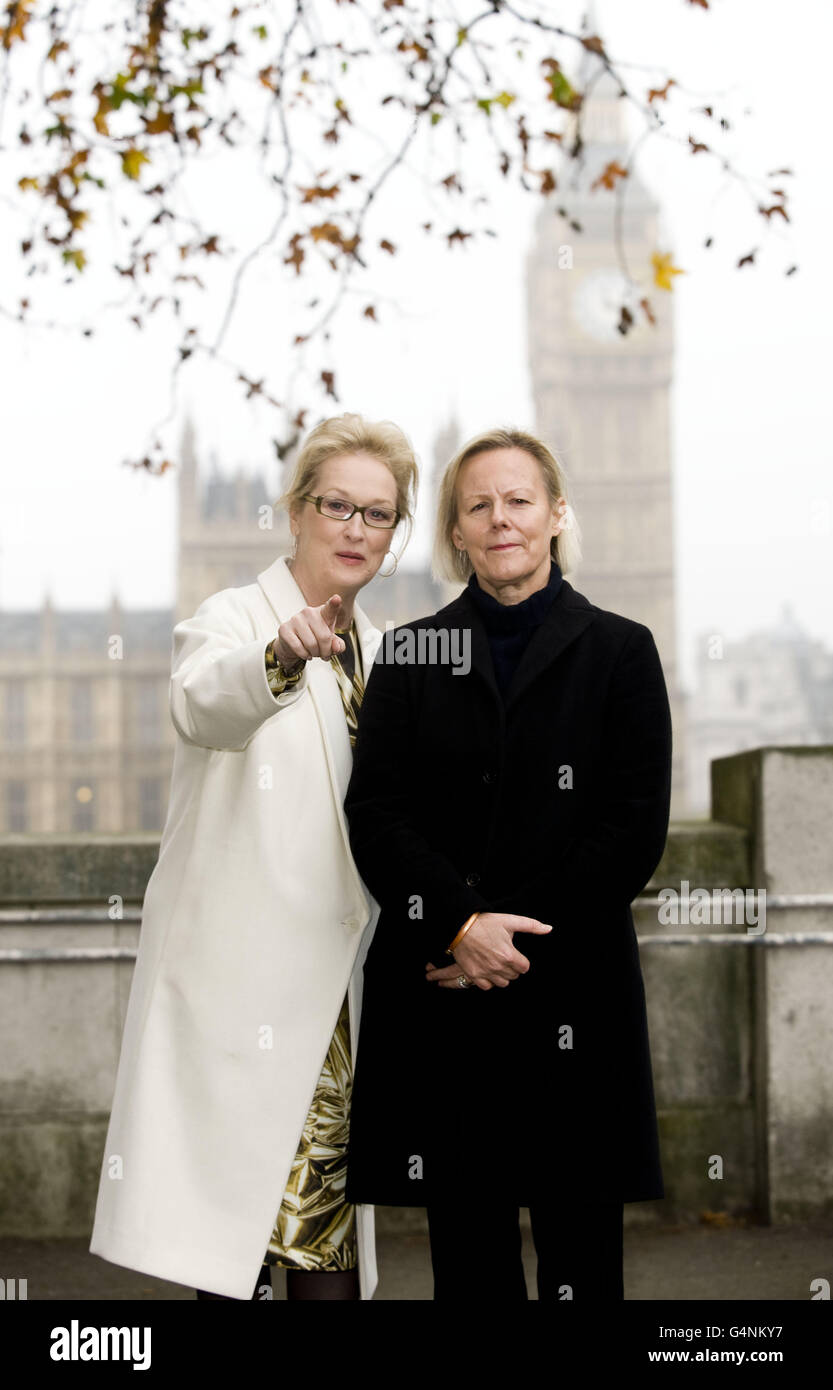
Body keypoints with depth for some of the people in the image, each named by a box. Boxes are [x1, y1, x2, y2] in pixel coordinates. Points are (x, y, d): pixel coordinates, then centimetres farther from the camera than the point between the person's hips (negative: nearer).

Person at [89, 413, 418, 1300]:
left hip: (334, 986, 6)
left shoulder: (376, 653, 15)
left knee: (327, 1248, 8)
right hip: (240, 983, -6)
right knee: (240, 1226, -7)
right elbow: (205, 706, -32)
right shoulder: (231, 620, -7)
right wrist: (279, 659, -51)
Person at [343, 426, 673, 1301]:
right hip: (439, 991, 2)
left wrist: (514, 937, -9)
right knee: (466, 1245, 5)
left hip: (572, 990, -1)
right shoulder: (408, 655, 11)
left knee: (579, 1248, 1)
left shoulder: (619, 652, 6)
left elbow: (635, 828, -1)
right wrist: (462, 925, -12)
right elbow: (374, 817, 3)